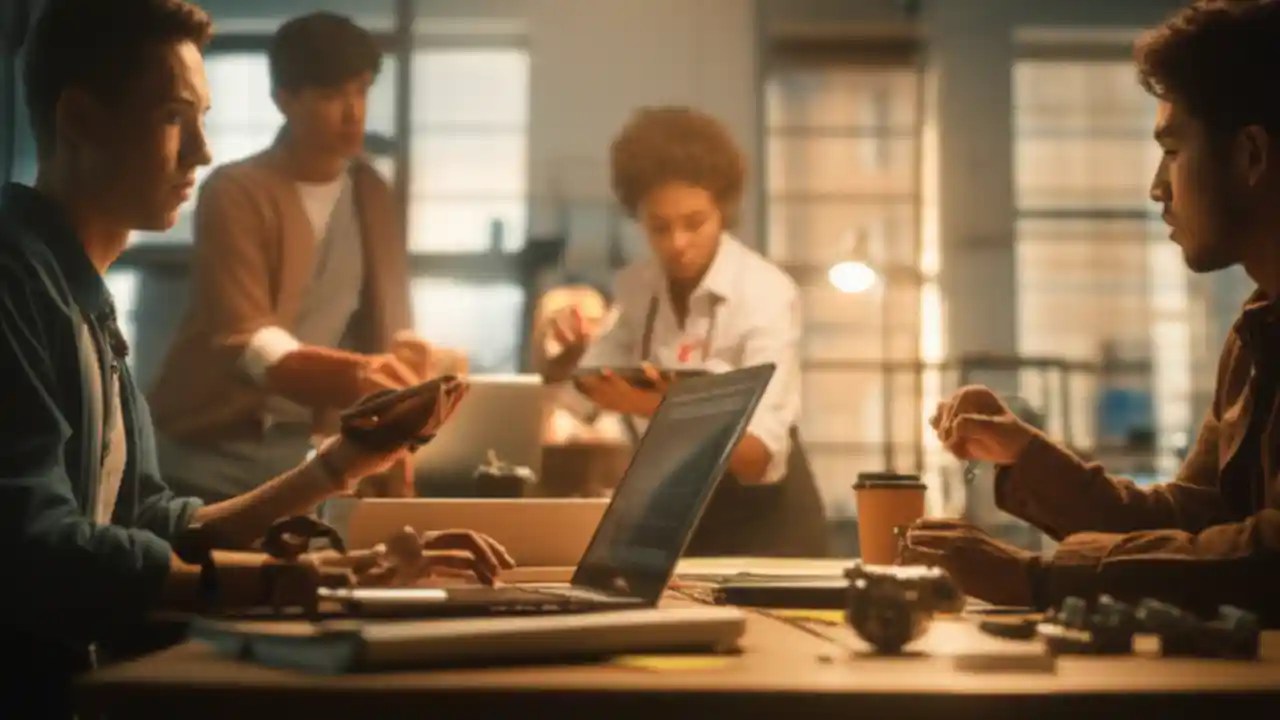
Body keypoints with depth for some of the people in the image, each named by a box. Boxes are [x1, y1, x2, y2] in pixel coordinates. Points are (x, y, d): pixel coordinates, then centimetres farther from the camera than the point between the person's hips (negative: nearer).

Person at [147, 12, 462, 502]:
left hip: (304, 456, 5)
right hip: (209, 455, -4)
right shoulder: (235, 193, -12)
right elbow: (246, 341, -22)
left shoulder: (371, 194, 7)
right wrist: (353, 373, -40)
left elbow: (390, 332, 6)